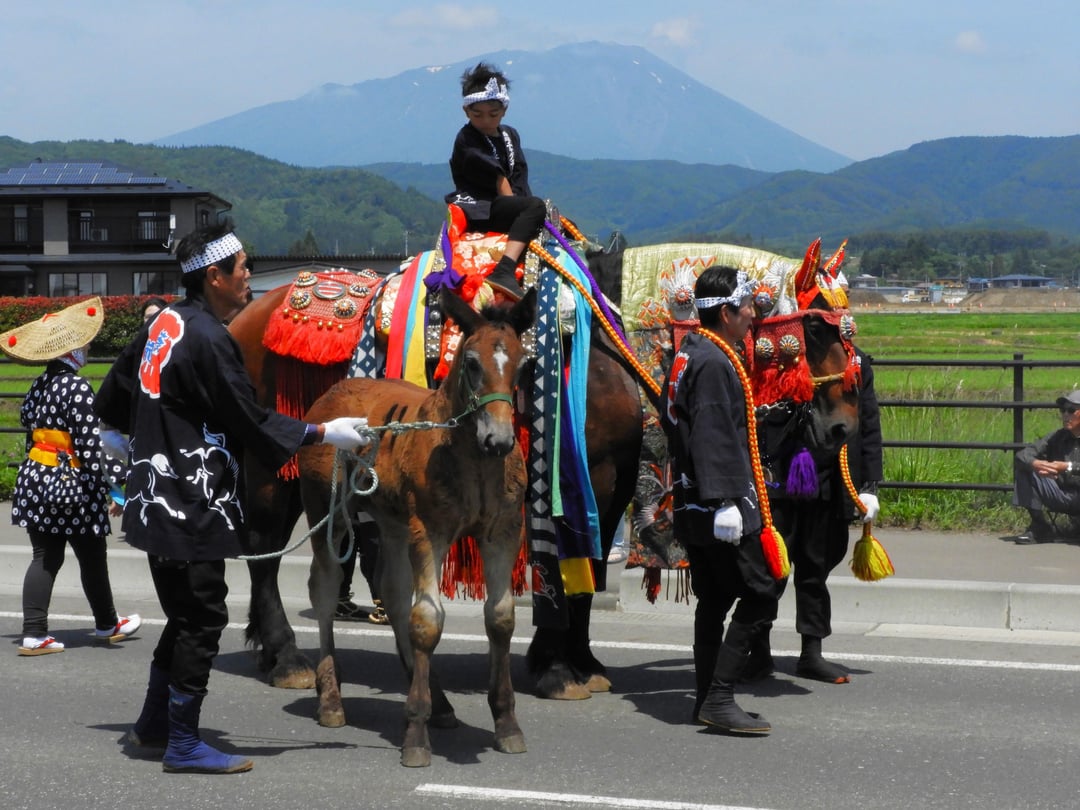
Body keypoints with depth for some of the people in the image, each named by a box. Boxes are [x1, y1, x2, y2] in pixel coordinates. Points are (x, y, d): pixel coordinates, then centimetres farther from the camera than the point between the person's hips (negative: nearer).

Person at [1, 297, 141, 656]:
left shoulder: (37, 387, 6)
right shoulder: (77, 388, -17)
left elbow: (29, 431, 13)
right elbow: (89, 444, -20)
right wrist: (102, 487, -15)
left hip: (36, 479, 7)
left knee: (45, 557, 8)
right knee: (92, 558, 10)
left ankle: (34, 633, 3)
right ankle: (106, 624, 27)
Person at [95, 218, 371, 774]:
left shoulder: (162, 325, 9)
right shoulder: (209, 340, -19)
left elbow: (111, 402, 19)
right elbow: (252, 425, -17)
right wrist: (324, 433, -9)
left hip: (156, 497, 10)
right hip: (193, 506, -10)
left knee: (184, 615, 20)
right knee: (202, 620, -1)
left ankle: (153, 724, 29)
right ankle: (183, 746, 6)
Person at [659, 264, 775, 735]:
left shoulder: (688, 354, 16)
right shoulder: (714, 363, -16)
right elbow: (714, 439, -23)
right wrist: (726, 502, -24)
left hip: (693, 504, 11)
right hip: (720, 503, -11)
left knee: (713, 599, 14)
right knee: (759, 596, -7)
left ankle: (708, 700, 19)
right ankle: (719, 699, -8)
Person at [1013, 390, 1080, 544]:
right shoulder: (1056, 438, 10)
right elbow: (1021, 455, -1)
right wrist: (1034, 464, -24)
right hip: (1060, 496, 5)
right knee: (1025, 468, -11)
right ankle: (1039, 526, -11)